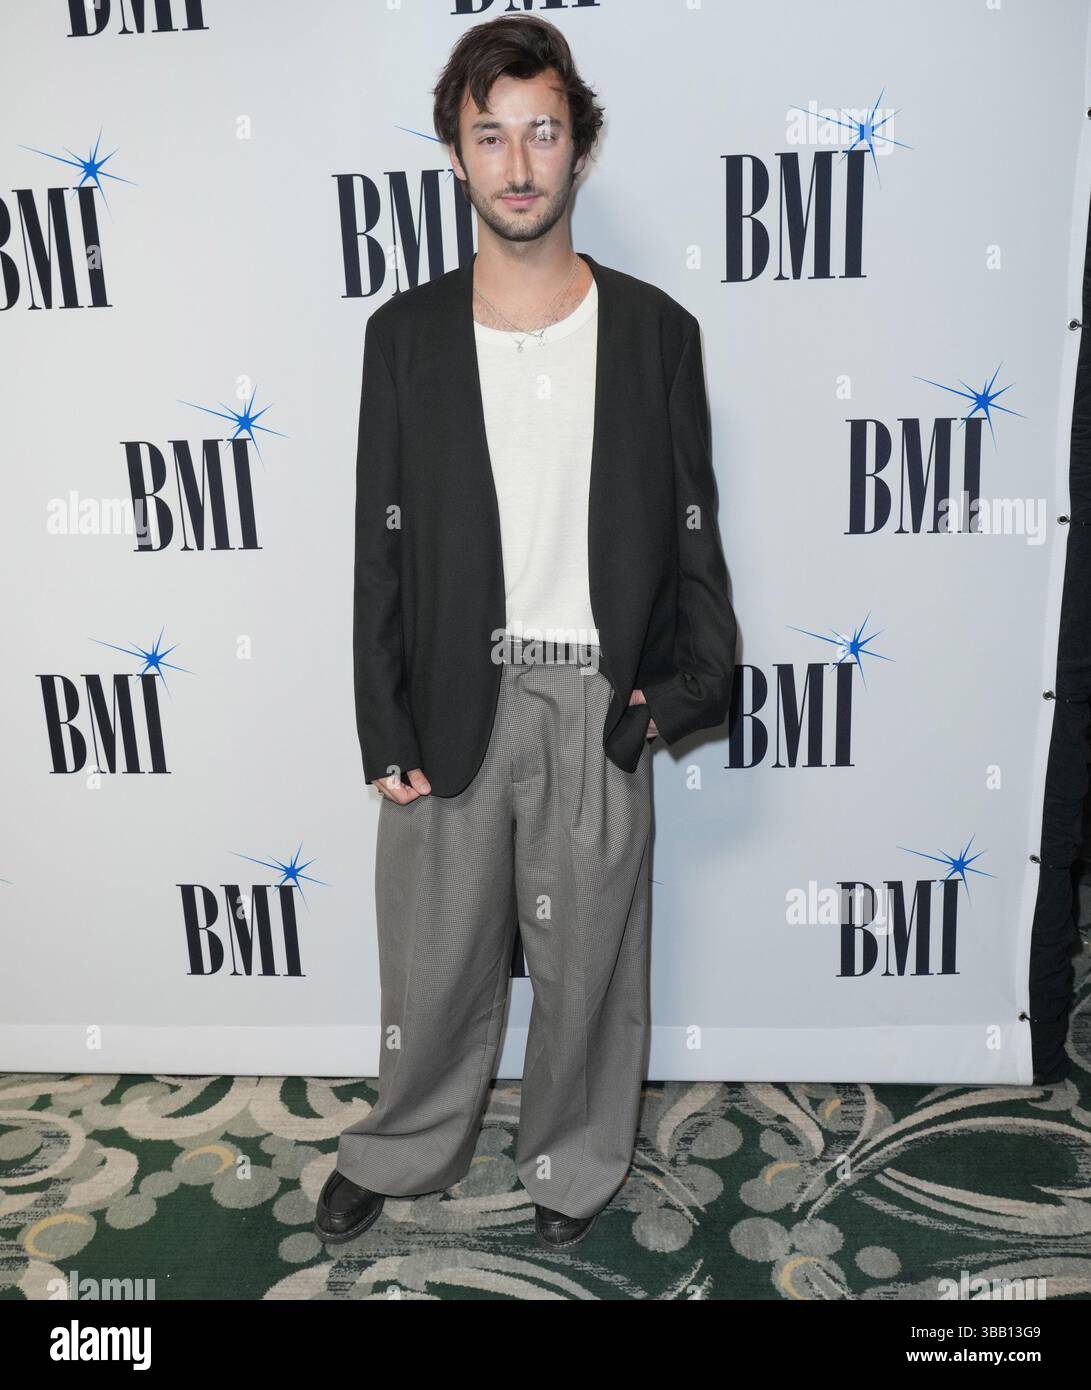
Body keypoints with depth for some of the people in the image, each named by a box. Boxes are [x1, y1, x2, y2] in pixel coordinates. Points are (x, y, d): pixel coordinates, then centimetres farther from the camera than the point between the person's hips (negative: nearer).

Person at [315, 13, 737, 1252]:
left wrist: (695, 680, -9)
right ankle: (402, 1150, 42)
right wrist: (384, 732, -3)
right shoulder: (405, 334, 1)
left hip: (599, 701, 0)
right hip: (451, 696, 1)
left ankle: (572, 1163, 40)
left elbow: (689, 530, 4)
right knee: (434, 956, 14)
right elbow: (382, 544, 0)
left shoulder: (655, 331, 0)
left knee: (587, 957, 13)